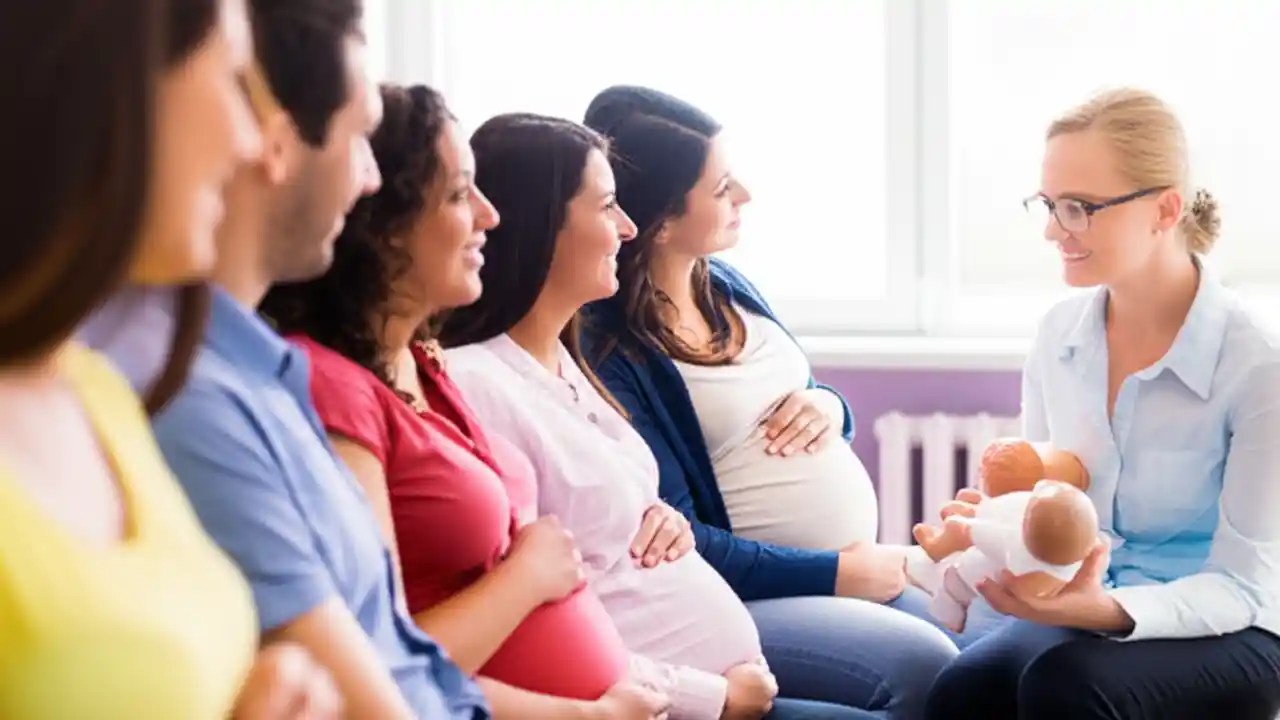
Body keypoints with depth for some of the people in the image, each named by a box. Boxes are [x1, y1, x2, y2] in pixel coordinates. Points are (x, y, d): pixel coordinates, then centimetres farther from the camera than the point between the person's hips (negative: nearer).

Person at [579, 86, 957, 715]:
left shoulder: (721, 282, 9)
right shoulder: (606, 352, -17)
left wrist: (828, 407, -3)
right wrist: (837, 574, -18)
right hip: (749, 595, -9)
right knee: (927, 667, -28)